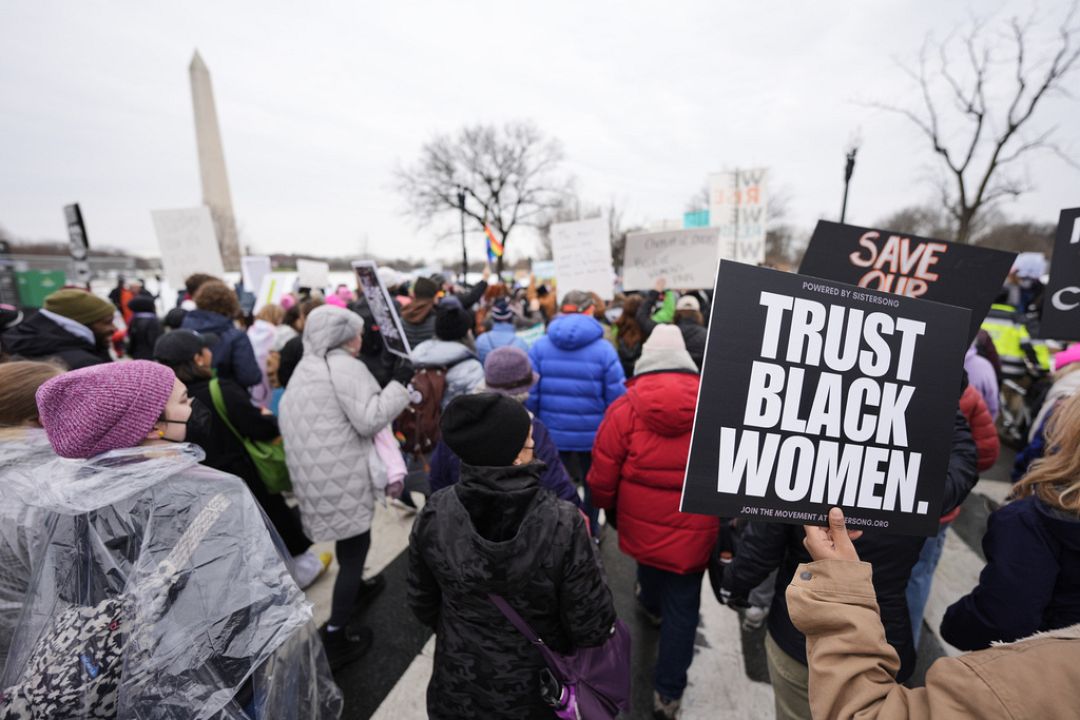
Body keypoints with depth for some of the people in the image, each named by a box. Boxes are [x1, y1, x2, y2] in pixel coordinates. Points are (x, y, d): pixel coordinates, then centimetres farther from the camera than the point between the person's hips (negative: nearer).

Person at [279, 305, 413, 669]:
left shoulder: (304, 368, 14)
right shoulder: (345, 367, -16)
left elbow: (287, 420, 19)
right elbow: (370, 420, -22)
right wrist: (399, 384, -16)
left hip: (314, 472, 10)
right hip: (342, 475, -9)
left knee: (348, 539, 28)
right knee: (354, 547, 2)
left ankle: (355, 587, 50)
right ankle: (335, 638, 12)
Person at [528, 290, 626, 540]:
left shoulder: (540, 346, -6)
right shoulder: (604, 349, -11)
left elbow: (529, 394, -8)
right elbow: (617, 398, -12)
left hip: (551, 434, 1)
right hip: (593, 435, -1)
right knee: (593, 485, 24)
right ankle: (590, 533, 41)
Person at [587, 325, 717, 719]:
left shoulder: (626, 407, -17)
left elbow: (602, 477, -11)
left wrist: (608, 509, 10)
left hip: (641, 521, 1)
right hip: (695, 529, 0)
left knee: (650, 559, 33)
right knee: (683, 607, 17)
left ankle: (651, 602, 65)